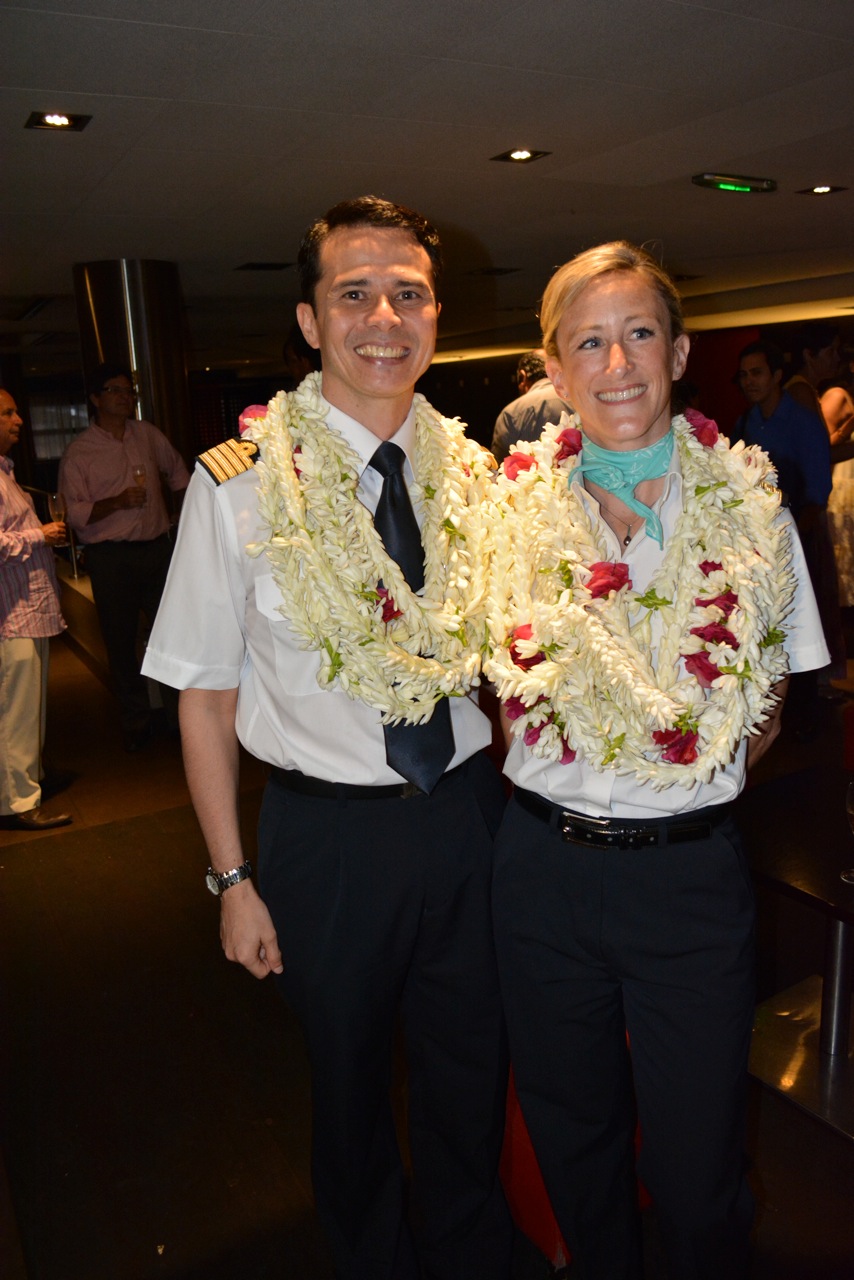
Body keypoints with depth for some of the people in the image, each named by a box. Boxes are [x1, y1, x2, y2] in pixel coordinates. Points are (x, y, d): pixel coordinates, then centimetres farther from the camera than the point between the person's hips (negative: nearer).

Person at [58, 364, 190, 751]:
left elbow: (177, 471, 26)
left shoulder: (148, 435, 9)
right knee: (120, 642, 5)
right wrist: (117, 502, -18)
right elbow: (74, 513, -7)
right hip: (110, 557, -3)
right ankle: (135, 722, 18)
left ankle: (180, 710, 20)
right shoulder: (78, 452, -2)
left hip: (157, 548, 3)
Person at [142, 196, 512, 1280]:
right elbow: (205, 694, -8)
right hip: (329, 831, -2)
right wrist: (232, 878, -7)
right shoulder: (241, 484, -11)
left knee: (470, 1084, 21)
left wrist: (521, 813, 2)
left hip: (468, 814, 3)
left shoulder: (470, 474, 0)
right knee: (349, 1089, 20)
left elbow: (496, 652, 8)